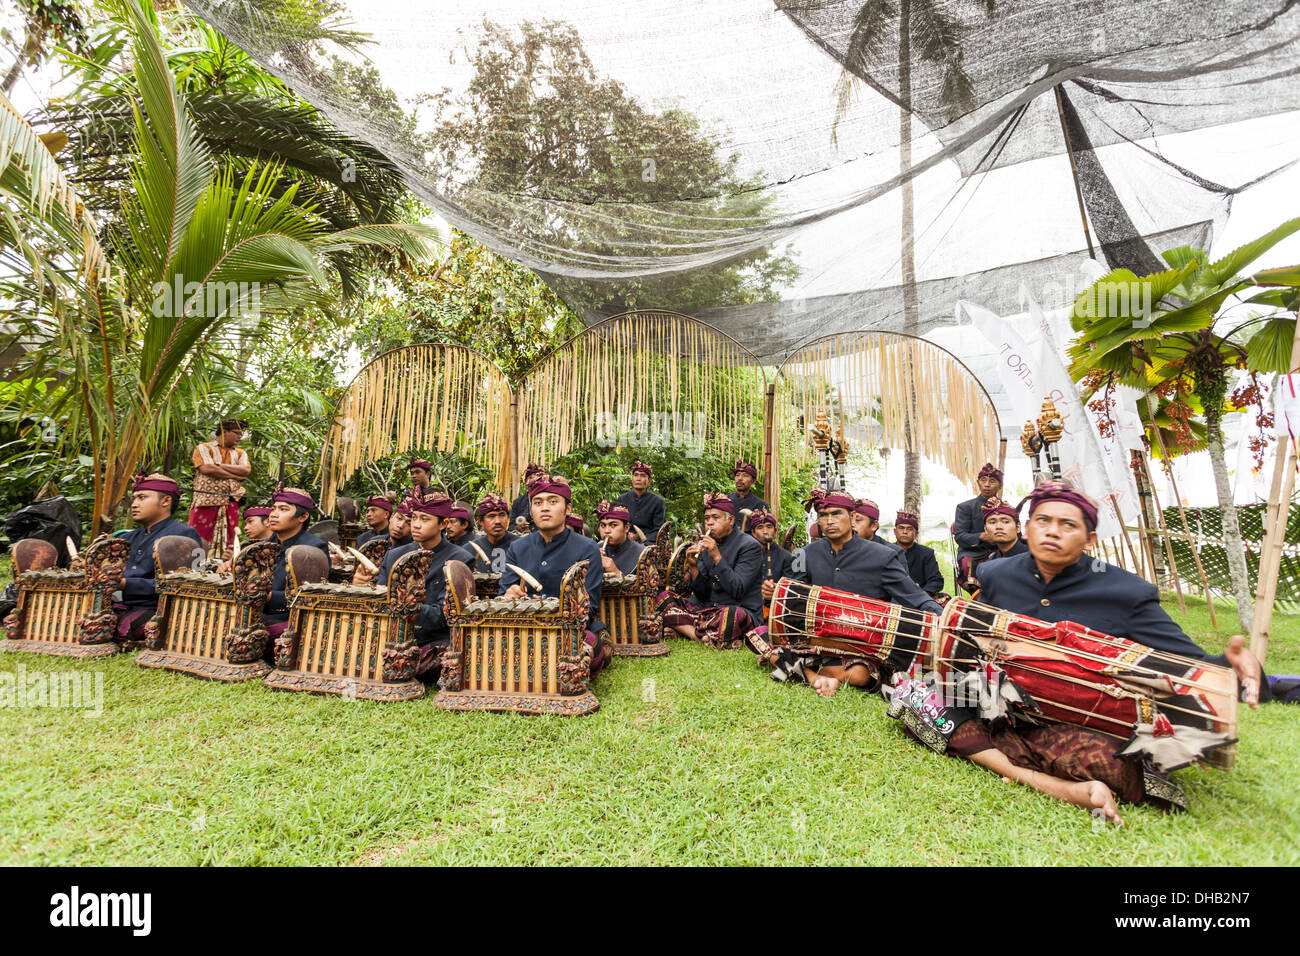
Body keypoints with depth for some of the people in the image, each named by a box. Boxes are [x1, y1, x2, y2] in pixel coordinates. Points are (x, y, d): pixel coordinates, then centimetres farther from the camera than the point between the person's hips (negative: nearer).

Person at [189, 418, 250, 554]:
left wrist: (218, 465, -5)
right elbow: (207, 469, -10)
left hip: (231, 504, 4)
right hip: (206, 502, -4)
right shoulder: (203, 448, 9)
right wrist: (236, 475, -5)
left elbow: (246, 470, 0)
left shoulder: (240, 453, 20)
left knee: (228, 545, 2)